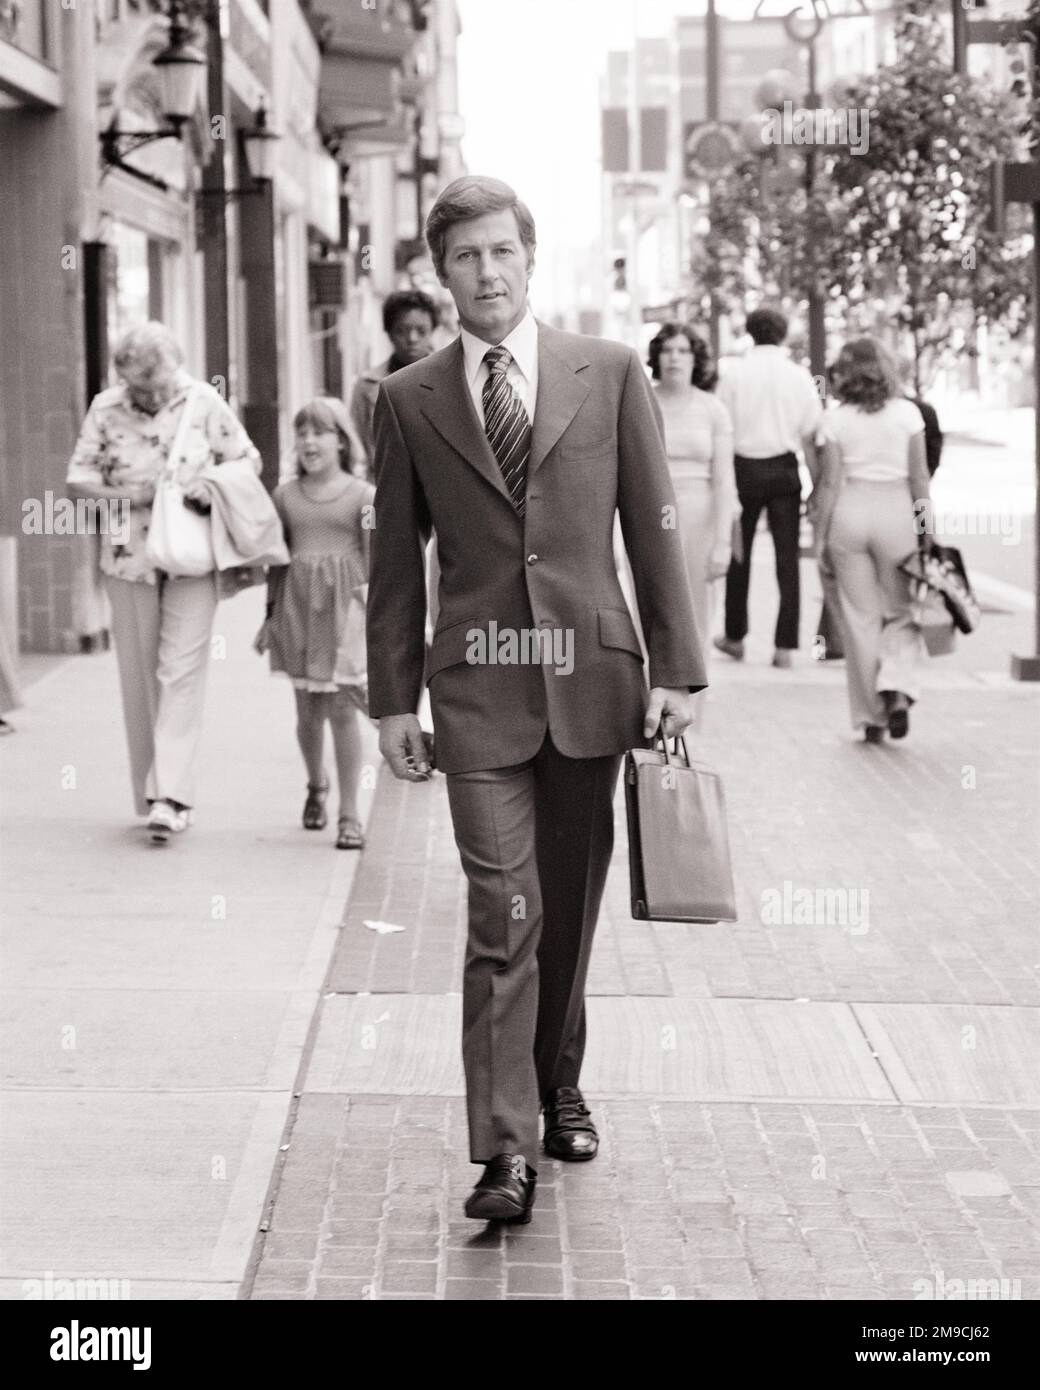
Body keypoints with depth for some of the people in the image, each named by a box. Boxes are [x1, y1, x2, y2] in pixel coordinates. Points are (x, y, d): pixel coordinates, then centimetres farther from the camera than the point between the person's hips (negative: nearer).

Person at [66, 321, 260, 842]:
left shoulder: (204, 403, -4)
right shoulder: (106, 408, -1)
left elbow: (248, 461, 7)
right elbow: (78, 477, 2)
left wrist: (214, 488, -14)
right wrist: (131, 496, -15)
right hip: (129, 557, 2)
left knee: (181, 671, -11)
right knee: (140, 675, 6)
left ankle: (171, 795, -14)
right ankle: (151, 792, 16)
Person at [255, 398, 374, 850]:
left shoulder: (363, 495, 0)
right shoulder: (286, 495, 9)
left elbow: (375, 560, 1)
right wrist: (270, 617, 13)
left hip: (344, 608, -3)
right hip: (298, 608, 3)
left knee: (342, 710, -7)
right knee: (308, 710, 9)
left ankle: (349, 813, -2)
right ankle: (315, 786, 34)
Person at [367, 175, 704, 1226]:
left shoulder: (609, 375, 4)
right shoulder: (408, 401, 4)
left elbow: (653, 528, 4)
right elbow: (395, 562, 7)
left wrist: (675, 669, -1)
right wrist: (393, 697, 3)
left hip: (590, 677, 1)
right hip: (477, 690, -1)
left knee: (570, 905, 12)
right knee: (502, 917, -8)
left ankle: (559, 1085, 31)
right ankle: (505, 1150, -7)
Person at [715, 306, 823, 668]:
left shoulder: (734, 373, -3)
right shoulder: (798, 376, 0)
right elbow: (810, 437, -1)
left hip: (744, 467, 0)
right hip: (784, 469, 0)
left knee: (739, 554, 14)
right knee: (787, 557, 4)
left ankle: (734, 637, 23)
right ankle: (785, 646, 0)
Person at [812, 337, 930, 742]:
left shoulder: (835, 419, -2)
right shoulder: (907, 413, 0)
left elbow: (830, 483, -1)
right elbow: (919, 477, 1)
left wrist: (821, 537, 5)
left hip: (850, 512, 0)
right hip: (896, 511, 0)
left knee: (860, 617, 7)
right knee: (901, 612, 13)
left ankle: (870, 716, 9)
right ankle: (897, 688, -12)